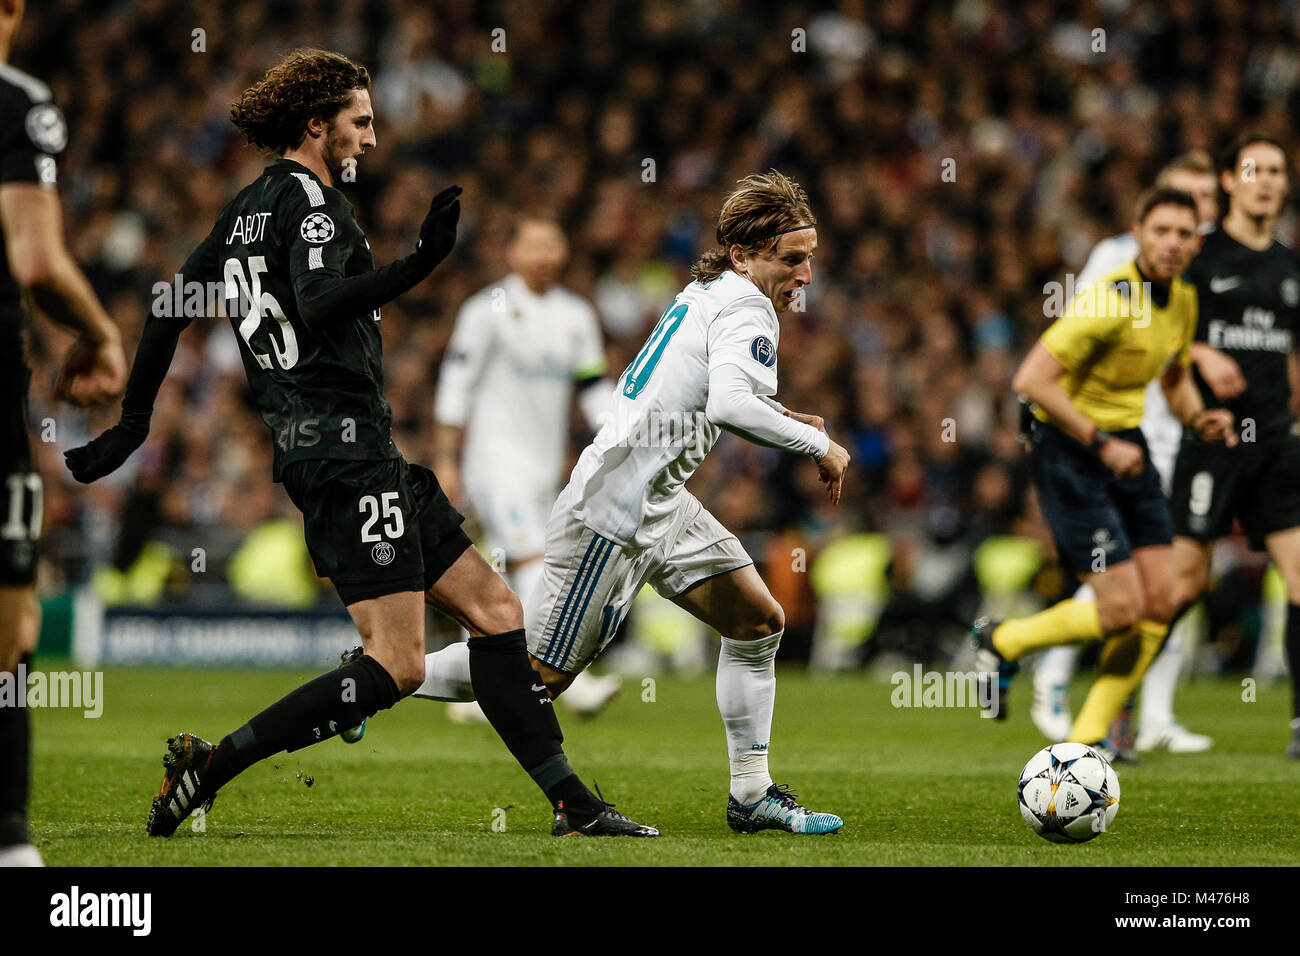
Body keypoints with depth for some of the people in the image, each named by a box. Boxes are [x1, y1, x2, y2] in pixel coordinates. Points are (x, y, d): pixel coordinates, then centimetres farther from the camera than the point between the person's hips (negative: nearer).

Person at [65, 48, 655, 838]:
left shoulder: (248, 207, 19)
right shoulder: (309, 199, -9)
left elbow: (172, 306, 22)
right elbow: (318, 308, -26)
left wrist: (132, 423, 27)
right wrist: (421, 263, -34)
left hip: (314, 447, 11)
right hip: (348, 445, -11)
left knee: (494, 609, 8)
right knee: (396, 667, -14)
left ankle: (571, 802, 6)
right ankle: (210, 767, -13)